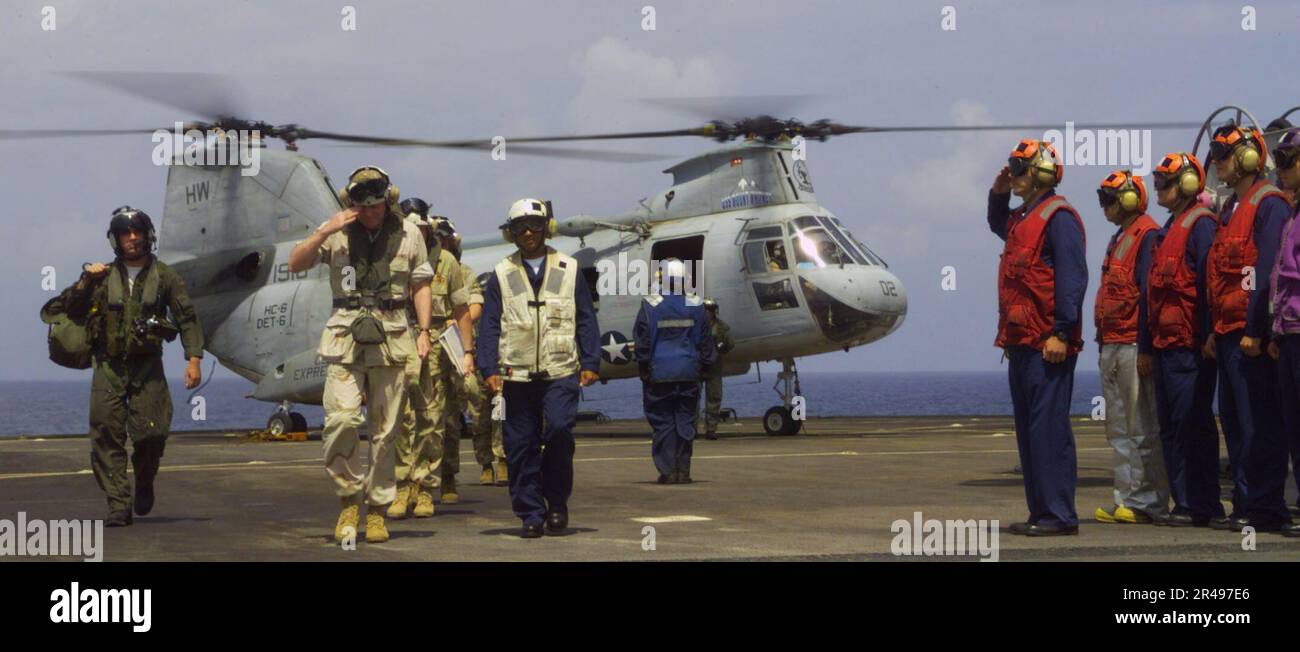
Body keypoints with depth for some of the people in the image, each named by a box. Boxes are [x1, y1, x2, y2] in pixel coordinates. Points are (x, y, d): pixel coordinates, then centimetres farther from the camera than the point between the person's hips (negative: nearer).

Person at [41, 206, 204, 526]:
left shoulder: (165, 277, 4)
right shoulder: (103, 277, 8)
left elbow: (187, 319, 0)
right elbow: (70, 310, 8)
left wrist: (194, 359, -11)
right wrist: (85, 283, -8)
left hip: (147, 365, -1)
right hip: (108, 365, 1)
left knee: (152, 432, -9)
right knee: (107, 436, -8)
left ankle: (144, 483, 22)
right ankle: (118, 505, -5)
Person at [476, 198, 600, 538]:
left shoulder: (569, 270, 11)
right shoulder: (501, 275, 10)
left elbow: (586, 320, 11)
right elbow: (489, 326, 6)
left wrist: (590, 363, 3)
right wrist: (489, 369, -3)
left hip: (560, 373, -1)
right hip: (517, 376, 1)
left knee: (559, 431, -18)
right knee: (520, 446, 0)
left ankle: (556, 501, 0)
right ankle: (530, 514, 8)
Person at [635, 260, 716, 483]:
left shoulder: (650, 306, -6)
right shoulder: (696, 305, 2)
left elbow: (642, 339, -3)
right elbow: (705, 339, 8)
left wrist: (644, 367, 5)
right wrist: (705, 365, 17)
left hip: (659, 373, -2)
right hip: (689, 373, 2)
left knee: (663, 423, 3)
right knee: (686, 421, 7)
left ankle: (668, 470, 0)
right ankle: (683, 470, 6)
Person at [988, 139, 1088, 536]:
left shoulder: (1058, 217, -10)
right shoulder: (1022, 219, 18)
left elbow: (1072, 278, -17)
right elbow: (997, 225, 44)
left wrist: (1061, 333, -22)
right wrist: (997, 194, 25)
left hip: (1048, 344, -10)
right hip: (1021, 341, 10)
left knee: (1048, 427, -10)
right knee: (1028, 429, 11)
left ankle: (1059, 515, -9)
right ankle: (1041, 512, 15)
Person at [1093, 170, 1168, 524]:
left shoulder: (1148, 235, -10)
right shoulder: (1119, 238, 20)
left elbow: (1149, 294, -16)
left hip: (1134, 346, -10)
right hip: (1113, 345, 10)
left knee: (1143, 429, -5)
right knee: (1119, 428, 10)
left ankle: (1148, 504, -2)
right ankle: (1127, 500, 13)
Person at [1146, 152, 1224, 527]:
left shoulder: (1200, 223, -8)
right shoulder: (1169, 230, 21)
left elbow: (1209, 282, -16)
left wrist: (1208, 337, -21)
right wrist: (1147, 345, 20)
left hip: (1190, 345, -10)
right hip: (1166, 343, 10)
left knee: (1192, 423, -8)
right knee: (1170, 425, 9)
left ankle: (1200, 507, -6)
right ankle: (1184, 503, 13)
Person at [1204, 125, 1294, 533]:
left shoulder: (1269, 204, -10)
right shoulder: (1232, 208, 19)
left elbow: (1267, 272, -17)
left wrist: (1255, 331, -21)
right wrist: (1216, 331, 17)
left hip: (1252, 334, -10)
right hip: (1229, 332, 10)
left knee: (1259, 423, -7)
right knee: (1233, 420, 11)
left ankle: (1266, 510, -5)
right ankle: (1245, 505, 16)